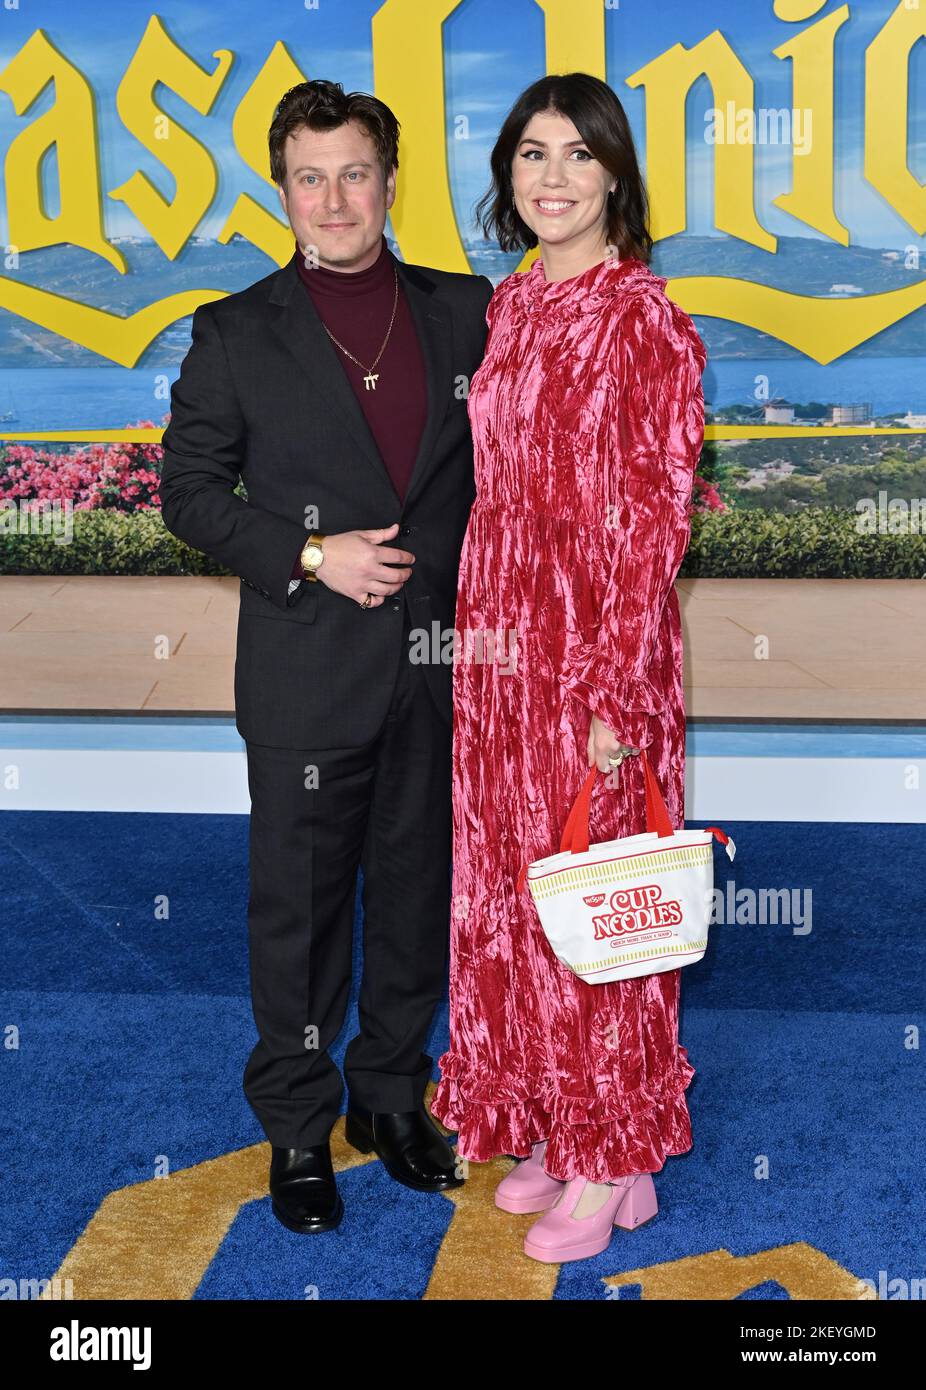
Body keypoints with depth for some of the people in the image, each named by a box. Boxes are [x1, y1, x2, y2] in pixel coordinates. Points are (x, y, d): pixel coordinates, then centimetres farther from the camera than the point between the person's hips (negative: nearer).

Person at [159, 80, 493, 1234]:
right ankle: (298, 1128, 27)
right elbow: (188, 490, -1)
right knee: (300, 903, 8)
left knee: (418, 889, 15)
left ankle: (392, 1095, 35)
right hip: (309, 674, -2)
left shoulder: (463, 312, 5)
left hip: (440, 664, 3)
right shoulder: (236, 335, -2)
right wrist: (307, 555, -14)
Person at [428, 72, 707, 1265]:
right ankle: (550, 1128, 31)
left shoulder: (643, 318, -10)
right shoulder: (506, 306, 11)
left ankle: (610, 1161, 20)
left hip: (596, 639, -7)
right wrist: (481, 634, 11)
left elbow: (654, 521, -14)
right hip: (498, 632, 7)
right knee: (505, 887, 13)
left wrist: (616, 697, -17)